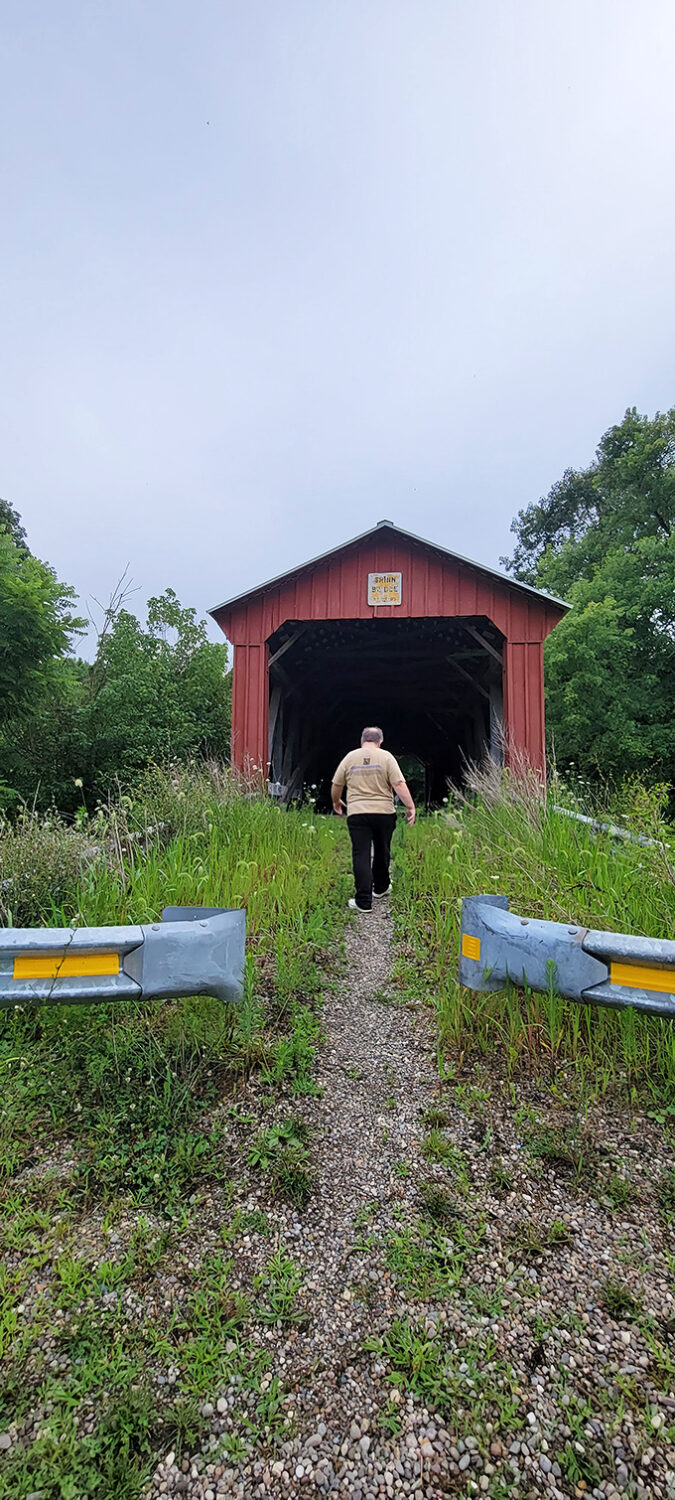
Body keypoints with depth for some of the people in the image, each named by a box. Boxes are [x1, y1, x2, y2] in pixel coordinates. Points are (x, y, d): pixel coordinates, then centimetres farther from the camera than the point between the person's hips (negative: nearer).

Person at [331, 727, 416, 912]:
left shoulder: (350, 757, 6)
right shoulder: (386, 757, 0)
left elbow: (336, 785, 11)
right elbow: (399, 785, -8)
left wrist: (336, 802, 27)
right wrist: (410, 806, -4)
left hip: (357, 813, 0)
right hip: (384, 813, 0)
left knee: (361, 856, 0)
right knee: (382, 852, 18)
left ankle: (363, 901, -3)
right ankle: (381, 888, 36)